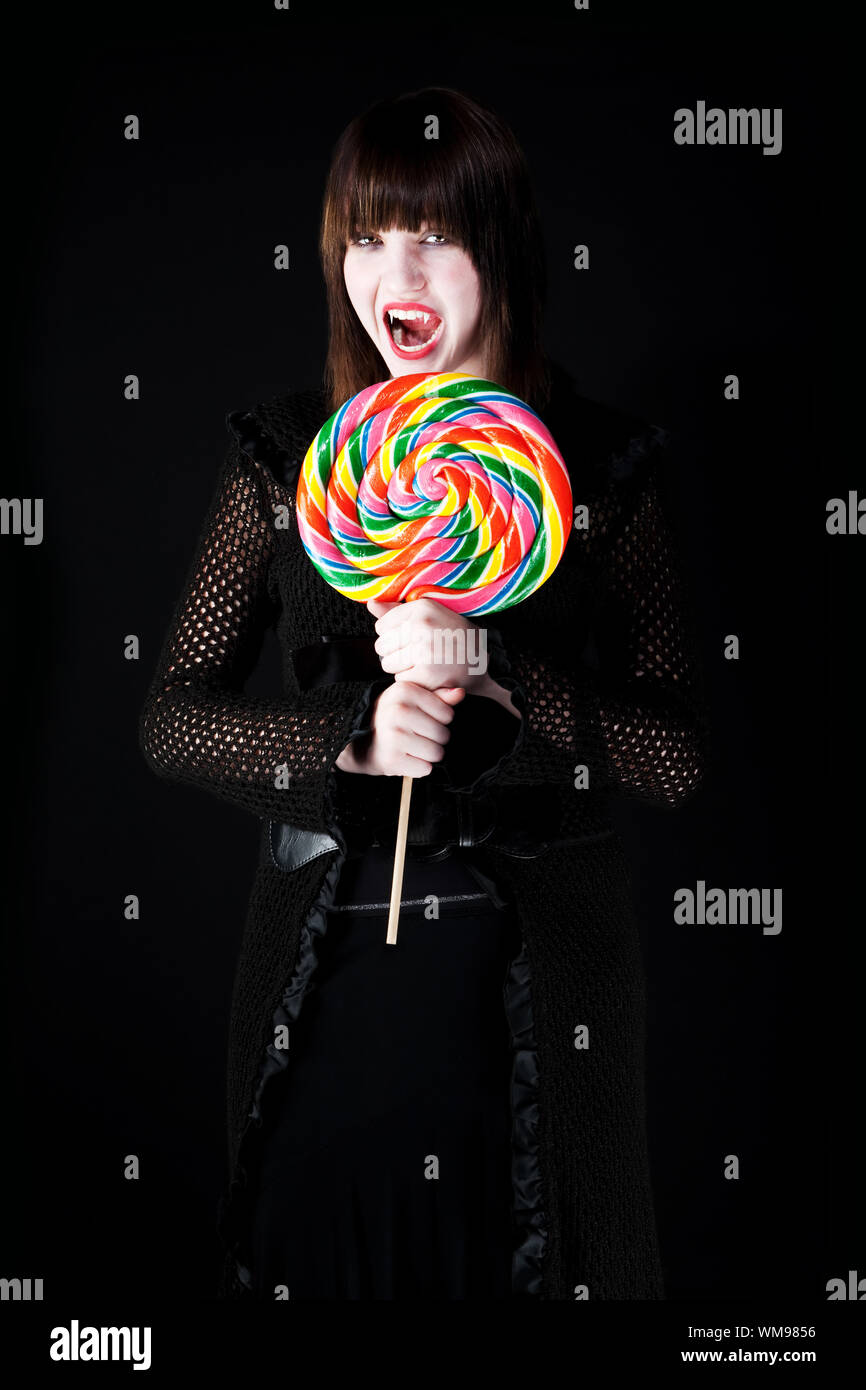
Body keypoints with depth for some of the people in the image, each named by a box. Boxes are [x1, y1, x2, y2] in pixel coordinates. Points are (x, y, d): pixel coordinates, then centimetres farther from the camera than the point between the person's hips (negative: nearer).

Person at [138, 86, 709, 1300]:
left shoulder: (599, 466, -2)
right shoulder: (287, 456, 1)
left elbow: (676, 757, -4)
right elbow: (171, 717, 1)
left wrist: (493, 674, -19)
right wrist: (346, 741, -16)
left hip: (539, 976, -1)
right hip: (326, 967, 1)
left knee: (538, 1257, 11)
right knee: (314, 1249, 12)